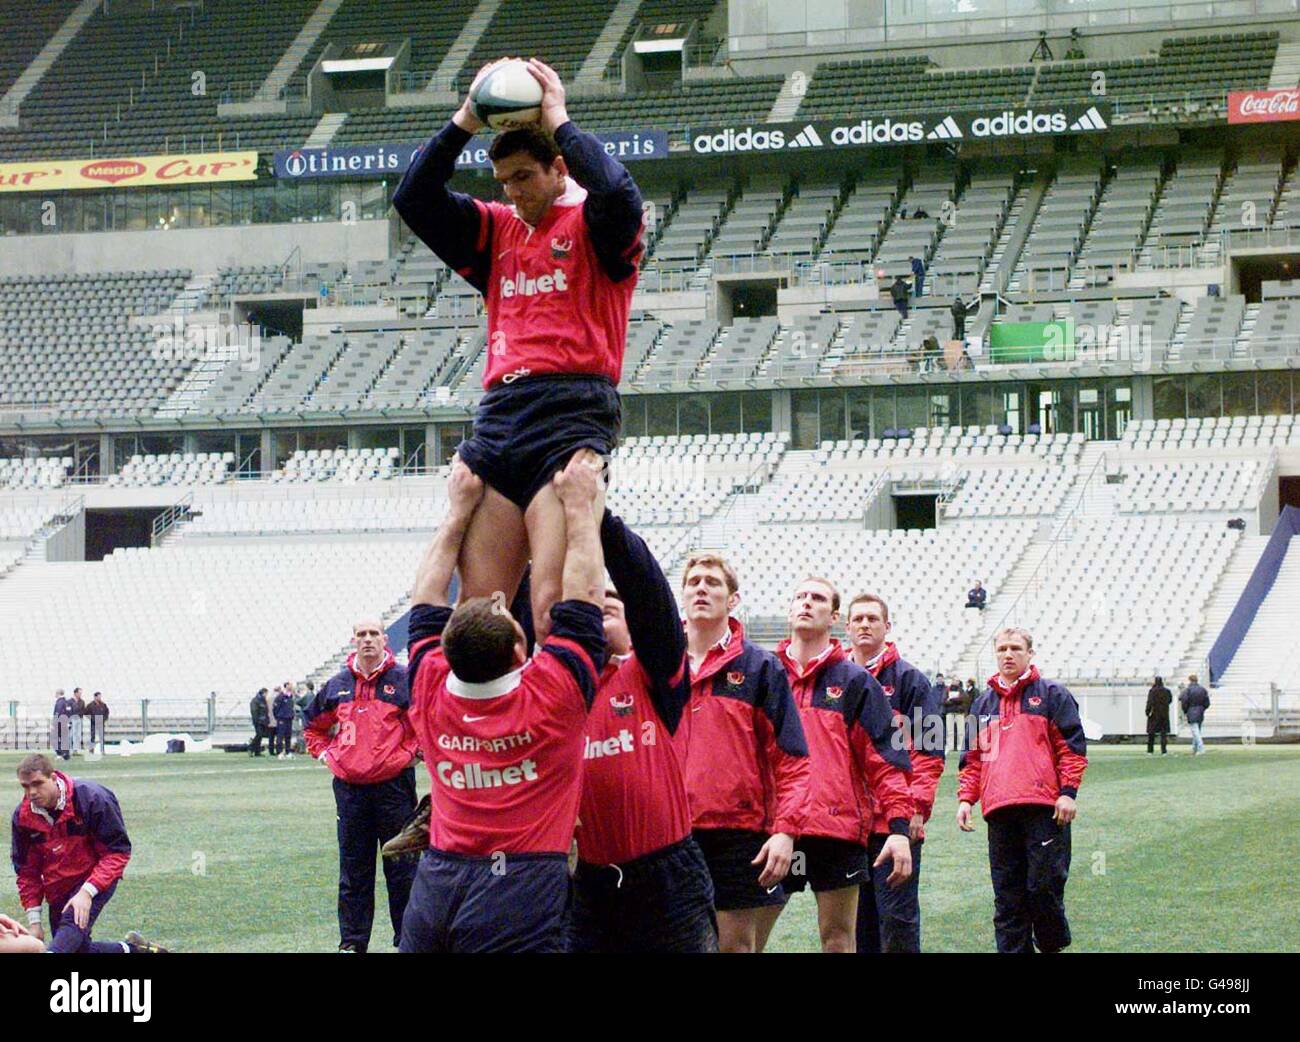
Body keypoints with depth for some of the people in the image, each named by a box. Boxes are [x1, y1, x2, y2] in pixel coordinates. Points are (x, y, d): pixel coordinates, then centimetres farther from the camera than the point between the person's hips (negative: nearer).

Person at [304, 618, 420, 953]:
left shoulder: (403, 680, -3)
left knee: (401, 868, 2)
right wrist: (324, 753, 11)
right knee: (353, 872, 8)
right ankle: (352, 942, 15)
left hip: (394, 785, -4)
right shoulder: (336, 686, 10)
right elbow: (314, 725, 24)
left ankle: (407, 939, 9)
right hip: (349, 788, 4)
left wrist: (410, 750, -5)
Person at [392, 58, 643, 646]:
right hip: (498, 415, 6)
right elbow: (413, 201, 15)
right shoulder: (497, 229, 23)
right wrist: (465, 120, 7)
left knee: (553, 609, -17)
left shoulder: (592, 226, 6)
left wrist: (559, 121, -5)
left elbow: (618, 195, -17)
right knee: (476, 609, -4)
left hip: (570, 414, -6)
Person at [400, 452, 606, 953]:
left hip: (434, 889, 5)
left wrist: (459, 509, 23)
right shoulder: (552, 693, -9)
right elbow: (584, 594, 2)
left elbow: (426, 599, 17)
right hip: (521, 892, -4)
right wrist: (579, 504, 11)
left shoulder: (431, 691, 2)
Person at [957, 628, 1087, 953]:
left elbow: (1072, 746, 1)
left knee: (1044, 886, -8)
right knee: (1007, 898, 3)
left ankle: (1054, 945, 10)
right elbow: (972, 757, 23)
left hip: (1044, 808, -4)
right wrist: (966, 798, 11)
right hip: (1000, 812, 5)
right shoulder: (984, 703, 21)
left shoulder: (1052, 695, 7)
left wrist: (1067, 792, -8)